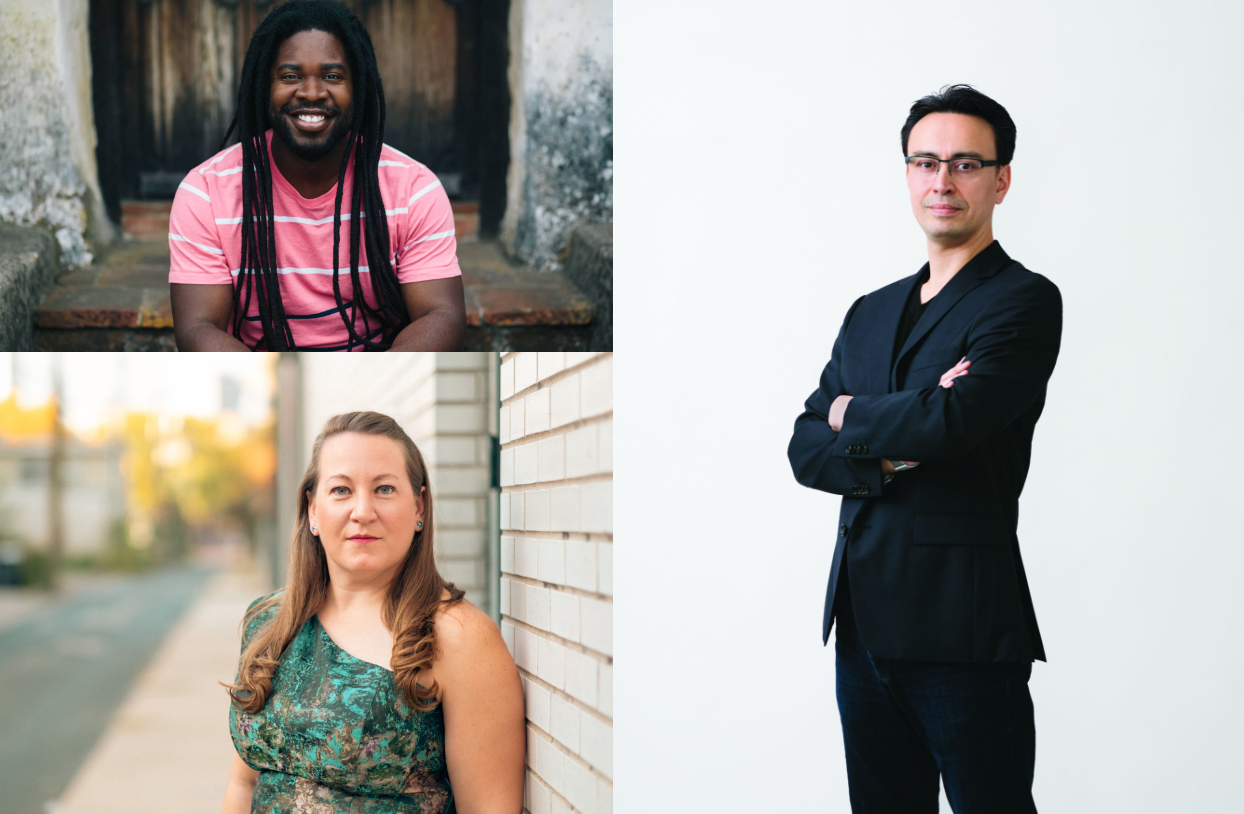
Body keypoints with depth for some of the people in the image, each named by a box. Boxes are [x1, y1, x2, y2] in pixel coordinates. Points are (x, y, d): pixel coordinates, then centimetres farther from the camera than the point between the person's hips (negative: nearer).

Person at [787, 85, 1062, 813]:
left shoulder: (1025, 301, -5)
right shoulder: (870, 313, 17)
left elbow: (953, 419, -21)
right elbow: (806, 450, 10)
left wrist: (853, 416, -1)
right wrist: (889, 452, -11)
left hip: (964, 632, -6)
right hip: (864, 624, 7)